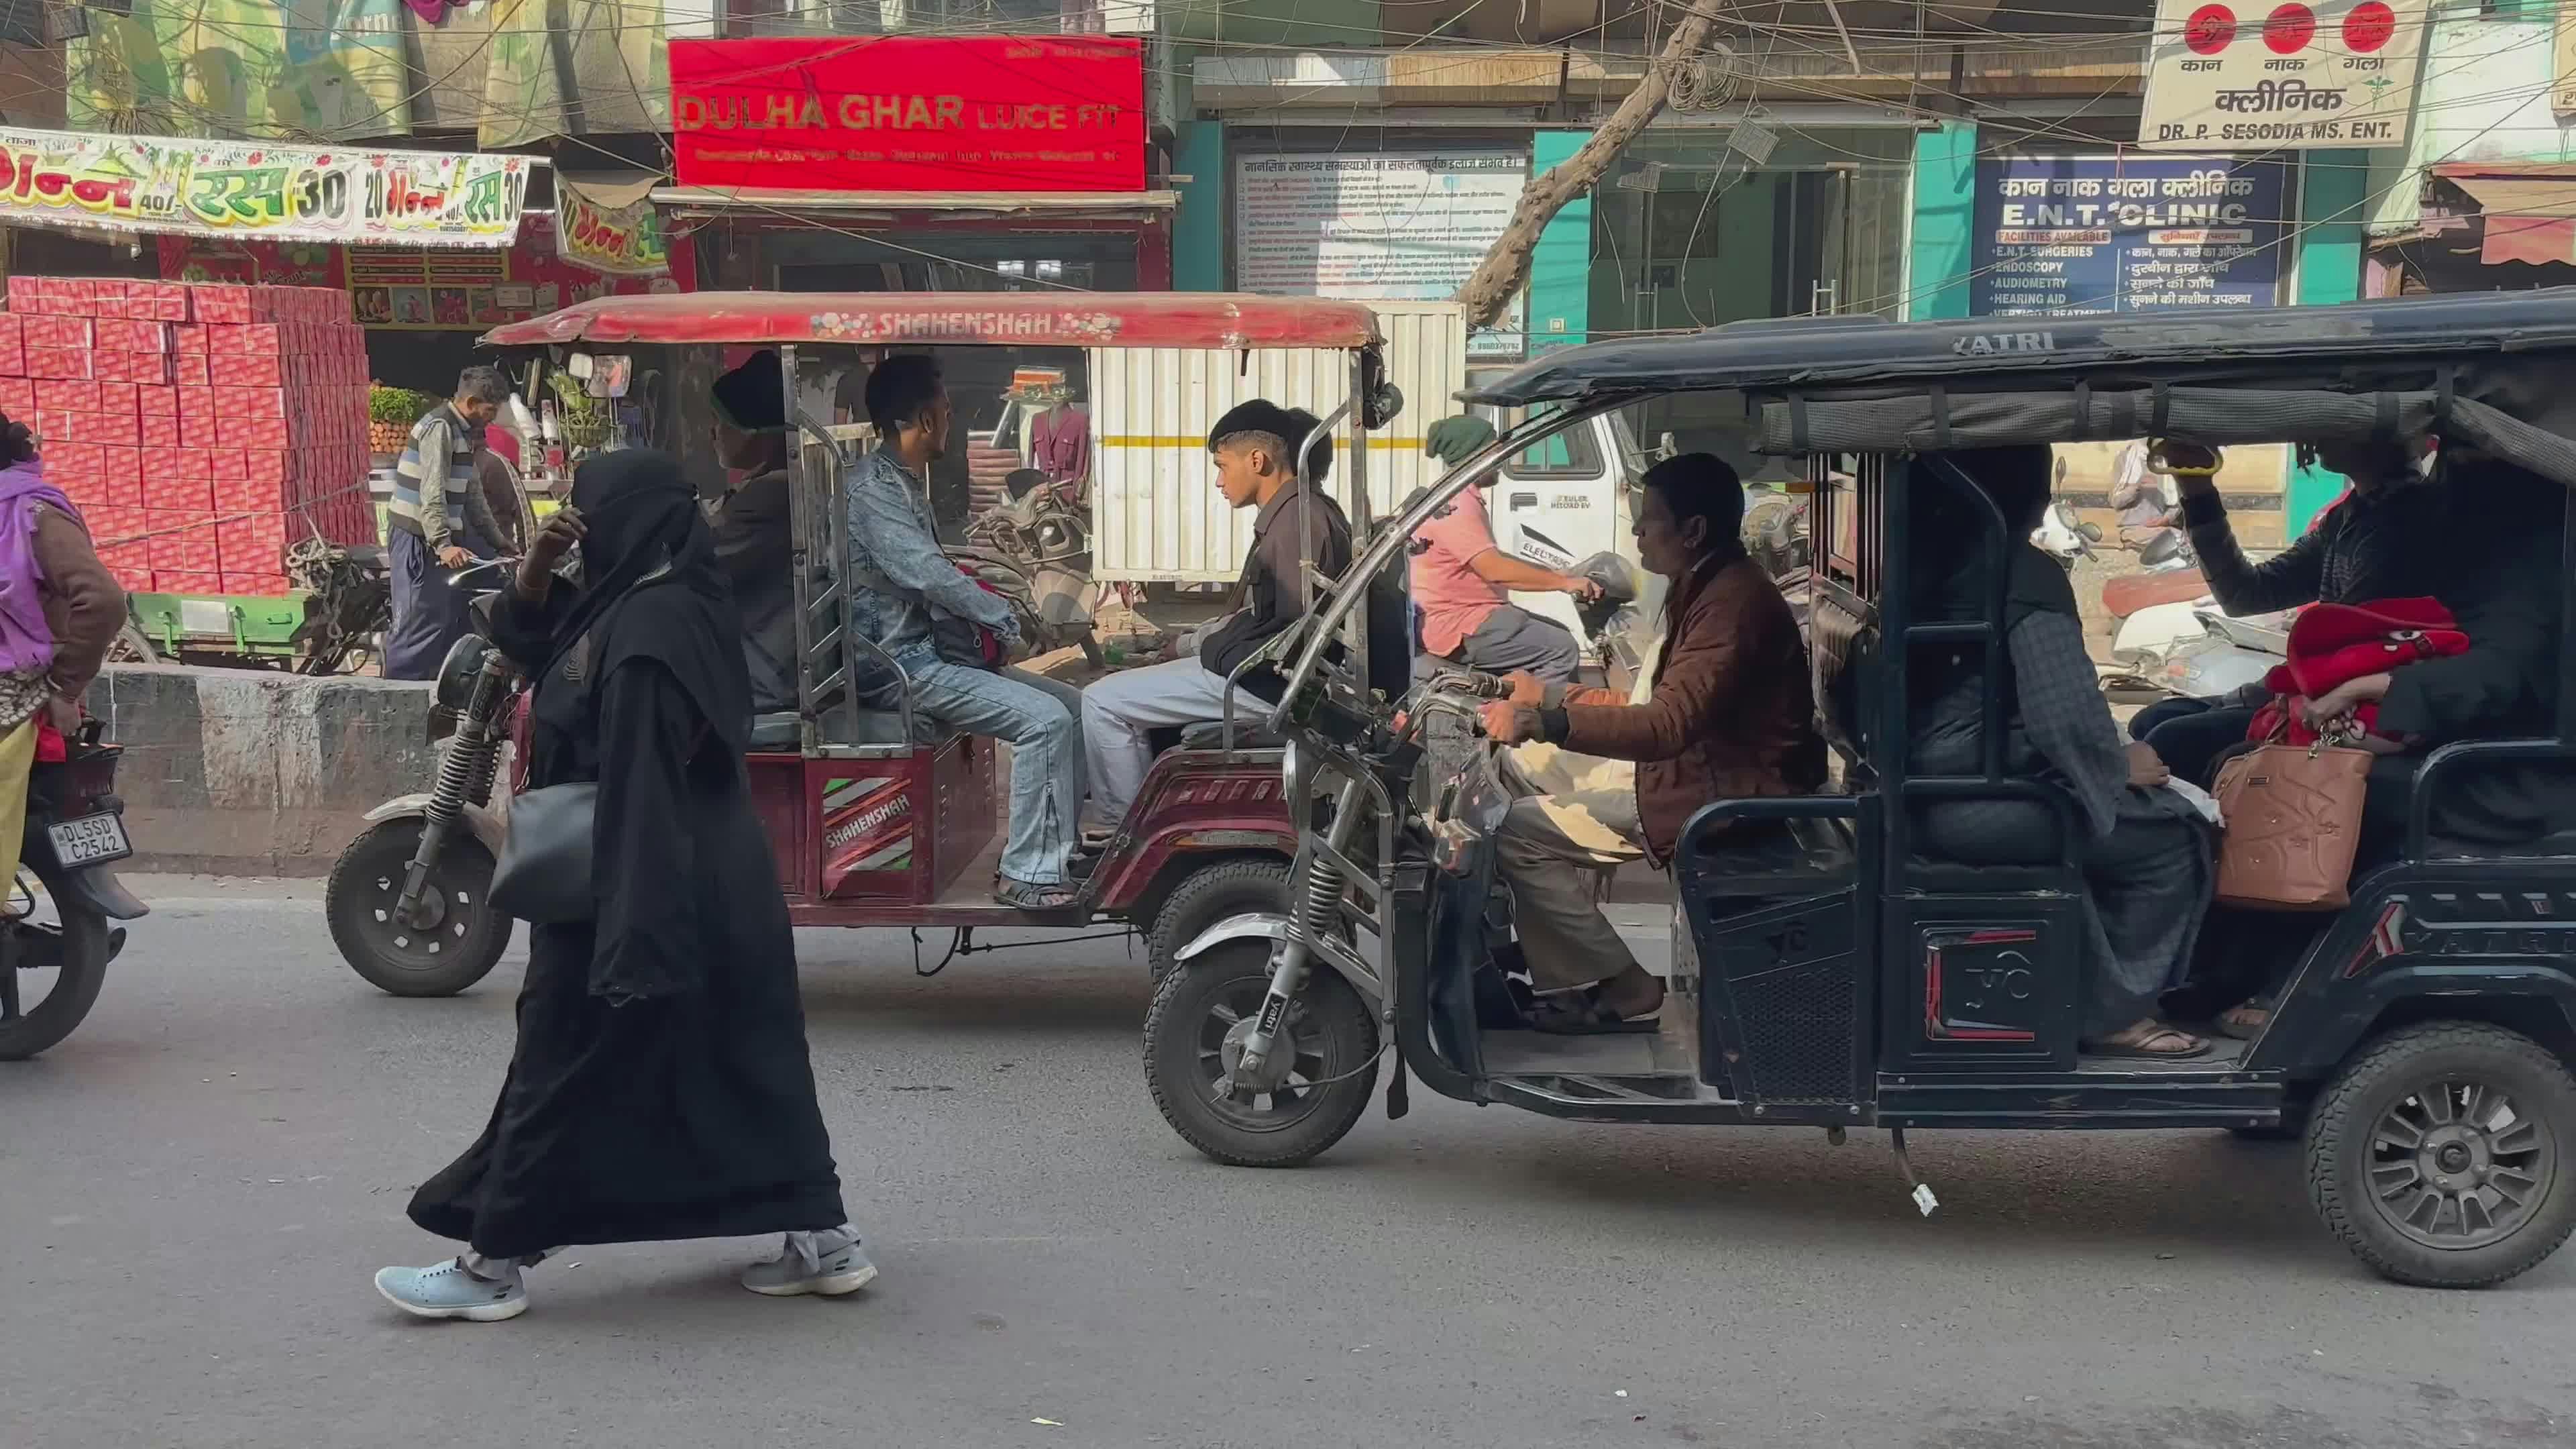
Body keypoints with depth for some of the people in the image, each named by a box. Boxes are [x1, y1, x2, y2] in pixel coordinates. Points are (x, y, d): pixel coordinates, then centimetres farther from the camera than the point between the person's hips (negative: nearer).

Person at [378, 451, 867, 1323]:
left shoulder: (647, 628, -20)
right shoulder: (669, 605, 11)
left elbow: (635, 777, -25)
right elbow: (524, 637, 22)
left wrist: (620, 923, -25)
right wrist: (538, 564, 2)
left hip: (639, 885, -10)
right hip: (712, 884, 10)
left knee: (566, 1069, 3)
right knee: (741, 1062, 12)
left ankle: (494, 1264, 16)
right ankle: (823, 1237, 15)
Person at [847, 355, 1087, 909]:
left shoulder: (905, 483, 16)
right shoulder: (873, 490, -16)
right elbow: (927, 575, -26)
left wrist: (992, 617, 6)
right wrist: (1011, 621, -16)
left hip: (941, 649, 10)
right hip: (909, 664, -10)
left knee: (1073, 707, 6)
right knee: (1044, 720, -22)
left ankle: (1058, 848, 11)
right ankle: (1026, 874, -17)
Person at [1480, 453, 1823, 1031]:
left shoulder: (1732, 600, -21)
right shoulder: (1708, 587, 13)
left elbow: (1667, 727, -31)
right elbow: (1666, 707, 16)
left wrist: (1543, 720, -37)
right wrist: (1547, 695, 13)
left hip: (1729, 798, -11)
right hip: (1706, 771, 11)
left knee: (1521, 831, -14)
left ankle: (1626, 993, -2)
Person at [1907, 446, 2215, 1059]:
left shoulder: (1924, 558, 10)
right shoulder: (2026, 574, -15)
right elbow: (2064, 715, -22)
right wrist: (2119, 763, -2)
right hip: (1980, 798, -9)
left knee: (2105, 821, 28)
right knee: (2172, 837, 1)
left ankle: (2091, 994, 26)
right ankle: (2115, 1013, 8)